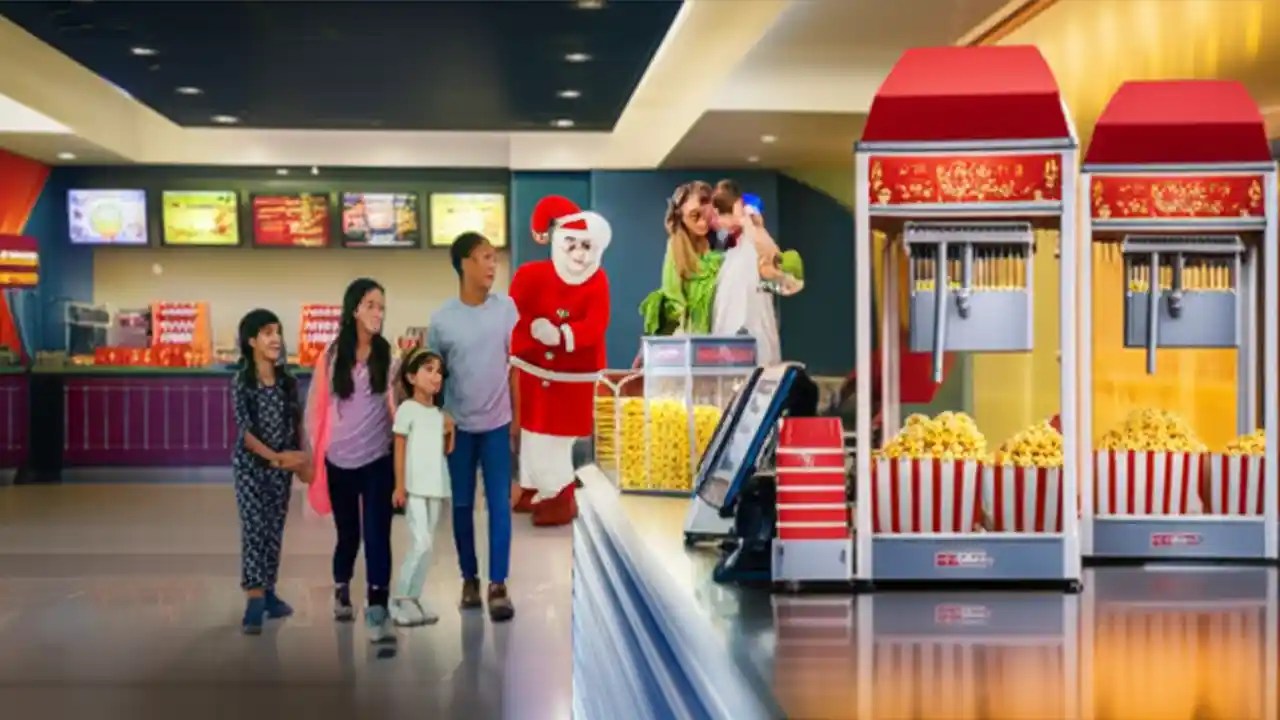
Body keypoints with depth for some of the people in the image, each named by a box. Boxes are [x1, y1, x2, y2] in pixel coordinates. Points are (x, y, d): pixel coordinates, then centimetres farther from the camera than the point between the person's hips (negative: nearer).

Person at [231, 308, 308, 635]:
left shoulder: (288, 382, 3)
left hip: (282, 467, 4)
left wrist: (300, 459, 0)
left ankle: (268, 592, 20)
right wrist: (275, 457, -22)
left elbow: (296, 424, 9)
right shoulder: (242, 382, -9)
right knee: (253, 529, -8)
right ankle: (254, 603, -12)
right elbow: (244, 430, -15)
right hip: (250, 464, -4)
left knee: (275, 531, 8)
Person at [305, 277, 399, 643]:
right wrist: (316, 452, 5)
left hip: (377, 460, -1)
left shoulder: (389, 355, -2)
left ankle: (377, 612, -9)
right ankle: (341, 590, 42)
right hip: (339, 461, 1)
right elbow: (317, 407, 5)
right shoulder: (333, 354, 0)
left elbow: (399, 404, -3)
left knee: (377, 535, -9)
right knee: (348, 534, 15)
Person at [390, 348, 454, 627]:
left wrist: (450, 431, 1)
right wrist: (399, 486, -10)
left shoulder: (440, 413, 14)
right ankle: (400, 599, -4)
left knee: (428, 546, 6)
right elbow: (400, 450, -6)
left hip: (436, 488, 7)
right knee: (422, 544, -13)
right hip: (414, 487, -7)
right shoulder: (407, 409, -4)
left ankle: (413, 599, 12)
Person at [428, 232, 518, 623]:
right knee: (462, 505, 9)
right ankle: (470, 578, 22)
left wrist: (518, 417, 2)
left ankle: (498, 586, 1)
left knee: (500, 504, -3)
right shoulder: (442, 319, -8)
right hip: (458, 425, 0)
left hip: (497, 423, 1)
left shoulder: (506, 307, -4)